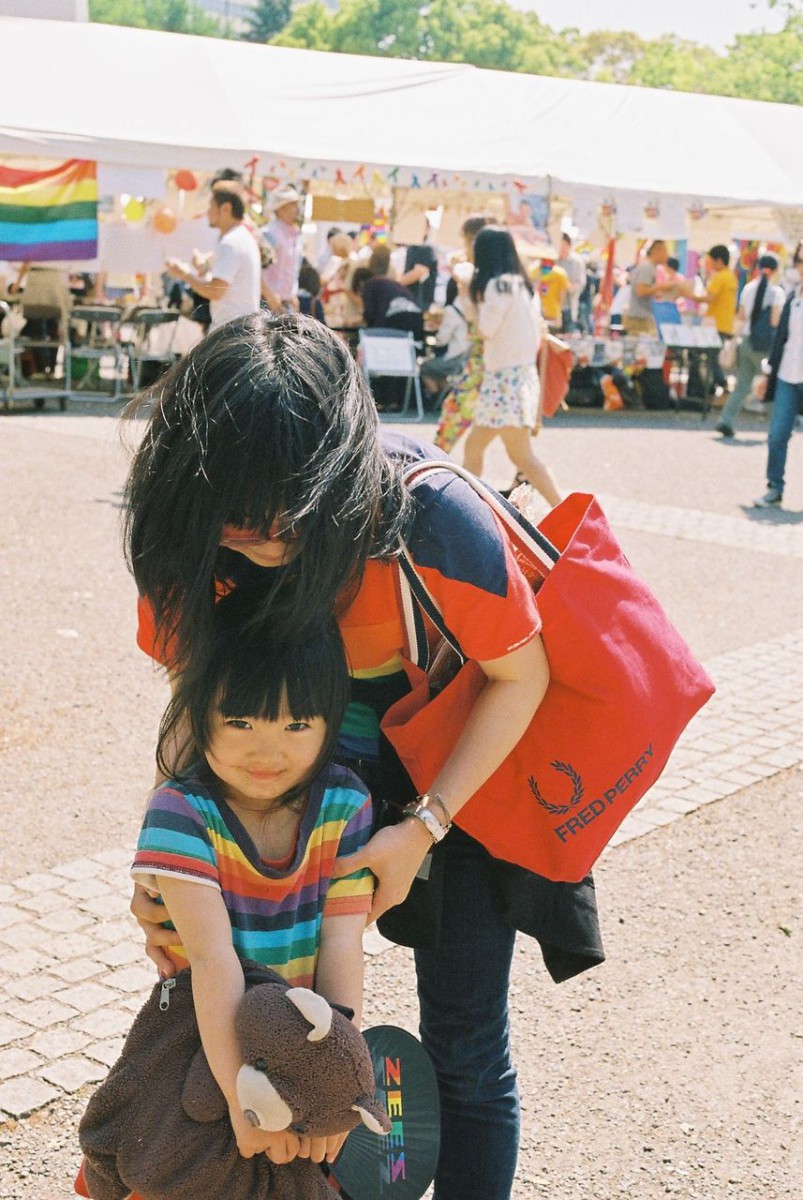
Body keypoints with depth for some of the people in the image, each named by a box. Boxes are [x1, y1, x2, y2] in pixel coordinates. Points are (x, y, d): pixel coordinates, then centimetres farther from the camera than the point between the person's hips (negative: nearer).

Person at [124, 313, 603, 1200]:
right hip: (345, 723, 3)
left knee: (464, 1042, 0)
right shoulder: (204, 527, -23)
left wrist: (422, 828, -24)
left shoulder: (432, 518, -36)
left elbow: (521, 676, -20)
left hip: (469, 748, -3)